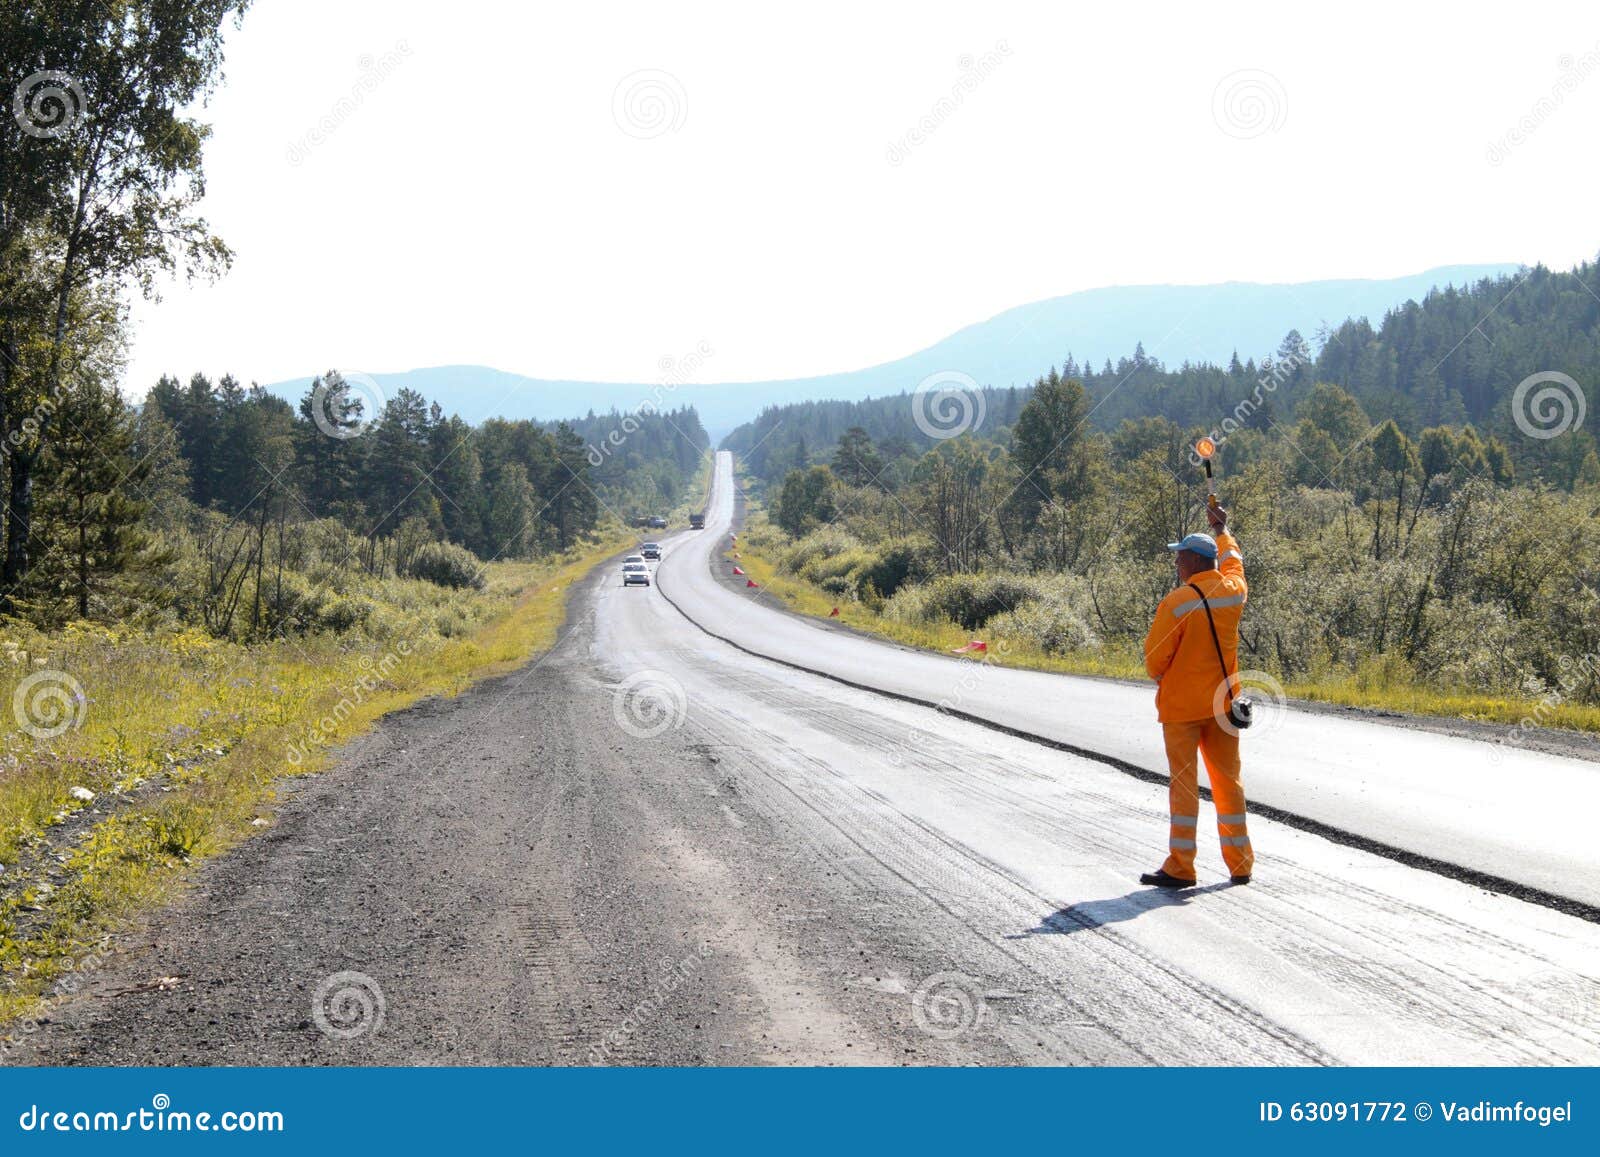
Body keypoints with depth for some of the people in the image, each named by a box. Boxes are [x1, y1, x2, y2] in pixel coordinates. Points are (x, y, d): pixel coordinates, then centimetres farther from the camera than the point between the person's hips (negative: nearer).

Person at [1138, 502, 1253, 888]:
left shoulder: (1177, 602, -17)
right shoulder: (1234, 591, 0)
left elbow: (1154, 657, -12)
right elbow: (1232, 562, 25)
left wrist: (1162, 680, 10)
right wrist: (1221, 530, 41)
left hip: (1181, 704, -5)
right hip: (1222, 702, 5)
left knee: (1184, 781, -1)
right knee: (1227, 778, 11)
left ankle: (1180, 867, -1)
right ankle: (1240, 863, 16)